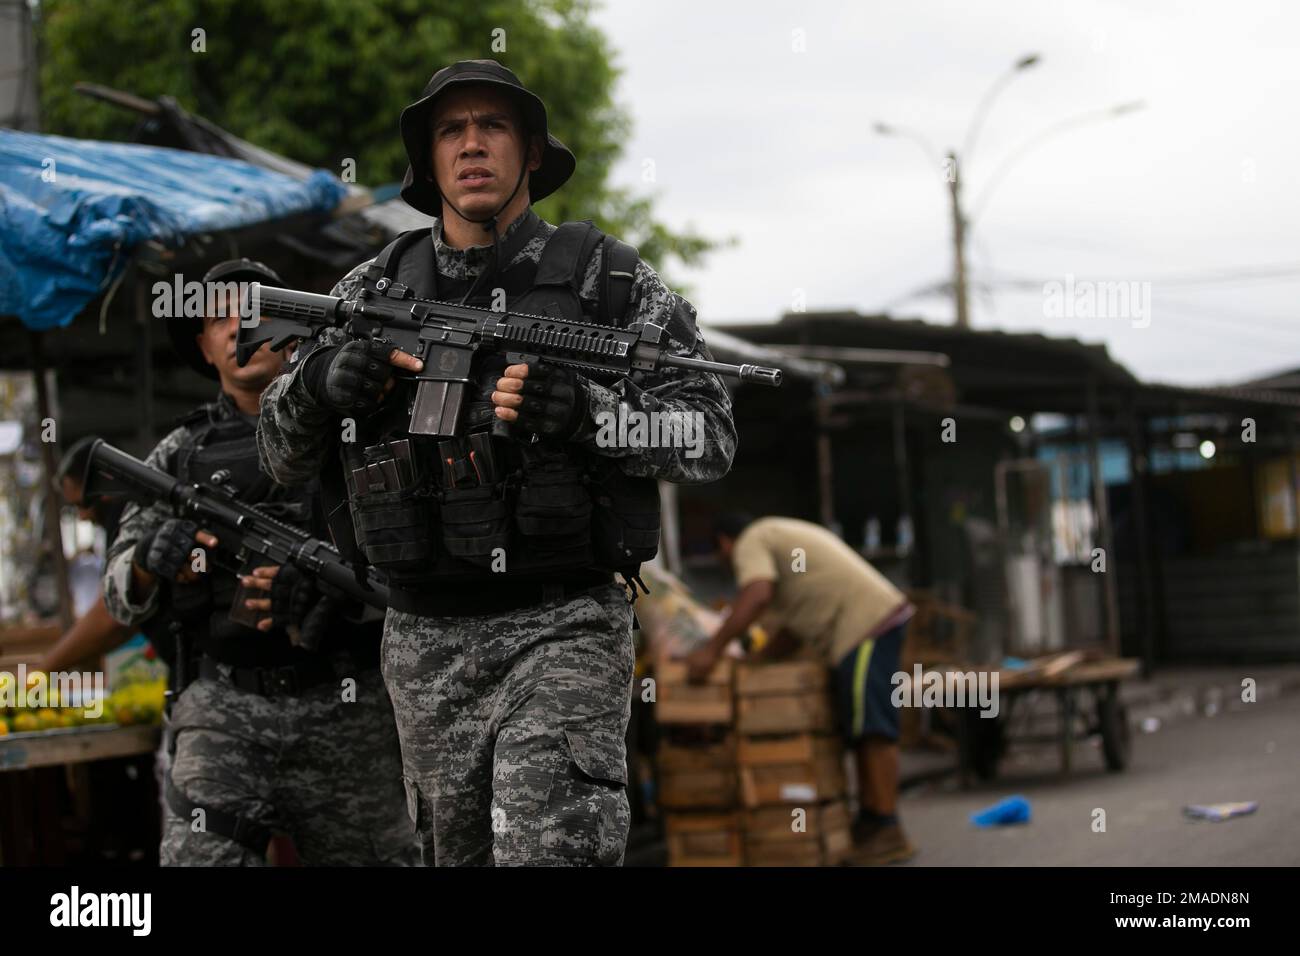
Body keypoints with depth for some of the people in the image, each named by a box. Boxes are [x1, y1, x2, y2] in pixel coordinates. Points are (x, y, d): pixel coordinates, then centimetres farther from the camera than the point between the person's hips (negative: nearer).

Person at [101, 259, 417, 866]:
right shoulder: (180, 455, 11)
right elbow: (121, 600, 8)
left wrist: (324, 584, -22)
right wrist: (149, 563, -16)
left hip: (344, 709, 0)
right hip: (225, 710, 1)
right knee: (198, 856, -16)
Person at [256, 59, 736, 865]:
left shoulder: (608, 278, -1)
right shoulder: (377, 292, 8)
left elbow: (710, 435, -5)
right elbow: (283, 454, 11)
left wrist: (583, 411, -22)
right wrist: (321, 383, -12)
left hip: (565, 628, -4)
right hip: (429, 644, 4)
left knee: (554, 850, -17)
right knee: (461, 852, 14)